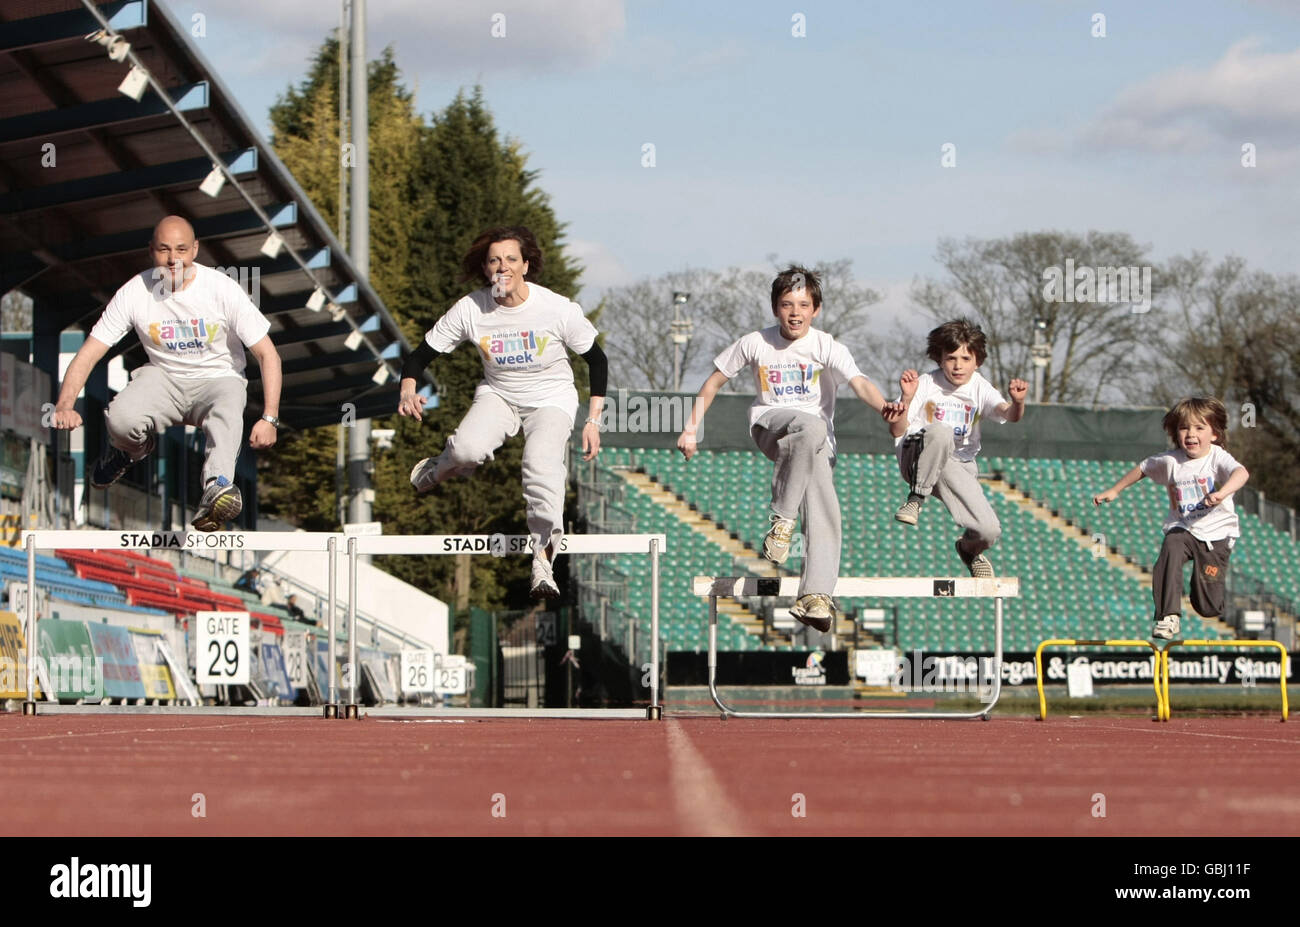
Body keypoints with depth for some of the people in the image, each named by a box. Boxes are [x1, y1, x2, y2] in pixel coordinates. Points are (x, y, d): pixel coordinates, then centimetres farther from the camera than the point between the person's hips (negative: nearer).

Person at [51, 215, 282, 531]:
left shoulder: (222, 289, -15)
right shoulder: (134, 293, -11)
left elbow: (267, 354, -12)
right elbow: (88, 354, -11)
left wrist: (269, 419, -24)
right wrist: (64, 406, -28)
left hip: (218, 378, -2)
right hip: (164, 377, 2)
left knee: (227, 411, -38)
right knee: (120, 418, -28)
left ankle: (219, 486, -61)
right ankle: (131, 451, 9)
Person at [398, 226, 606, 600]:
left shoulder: (558, 309, -19)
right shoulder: (470, 310, -15)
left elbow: (597, 360, -5)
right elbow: (421, 354, -6)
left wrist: (593, 421, -7)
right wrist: (408, 390, -28)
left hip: (551, 399, -2)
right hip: (497, 395, 2)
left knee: (542, 463, -32)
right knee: (469, 447, -30)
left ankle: (543, 559, -25)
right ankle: (438, 470, 8)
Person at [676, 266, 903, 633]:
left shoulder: (827, 347, -5)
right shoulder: (755, 344, 0)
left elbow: (859, 383, -22)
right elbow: (714, 382, 12)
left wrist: (884, 406, -42)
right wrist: (691, 428, 8)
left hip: (817, 440, 2)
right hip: (770, 423, -1)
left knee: (824, 509, -19)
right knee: (811, 426, -37)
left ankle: (815, 595, -23)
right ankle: (781, 517, -34)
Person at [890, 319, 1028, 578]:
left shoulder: (980, 387, -1)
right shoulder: (926, 384, -9)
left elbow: (1009, 415, -19)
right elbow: (897, 431, -15)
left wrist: (1018, 402, -43)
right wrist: (907, 399, -33)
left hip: (959, 466, 4)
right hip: (917, 459, -3)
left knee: (989, 531, -13)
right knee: (941, 432, -39)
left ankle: (969, 550, 28)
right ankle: (915, 499, -21)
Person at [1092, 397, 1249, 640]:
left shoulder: (1218, 458, -15)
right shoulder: (1170, 461, -3)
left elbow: (1241, 473, -35)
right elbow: (1142, 469, 17)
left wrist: (1222, 494, -55)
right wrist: (1114, 491, 22)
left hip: (1217, 532, -3)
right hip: (1182, 529, 3)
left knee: (1208, 608, -3)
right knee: (1170, 548, -34)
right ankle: (1168, 618, -32)